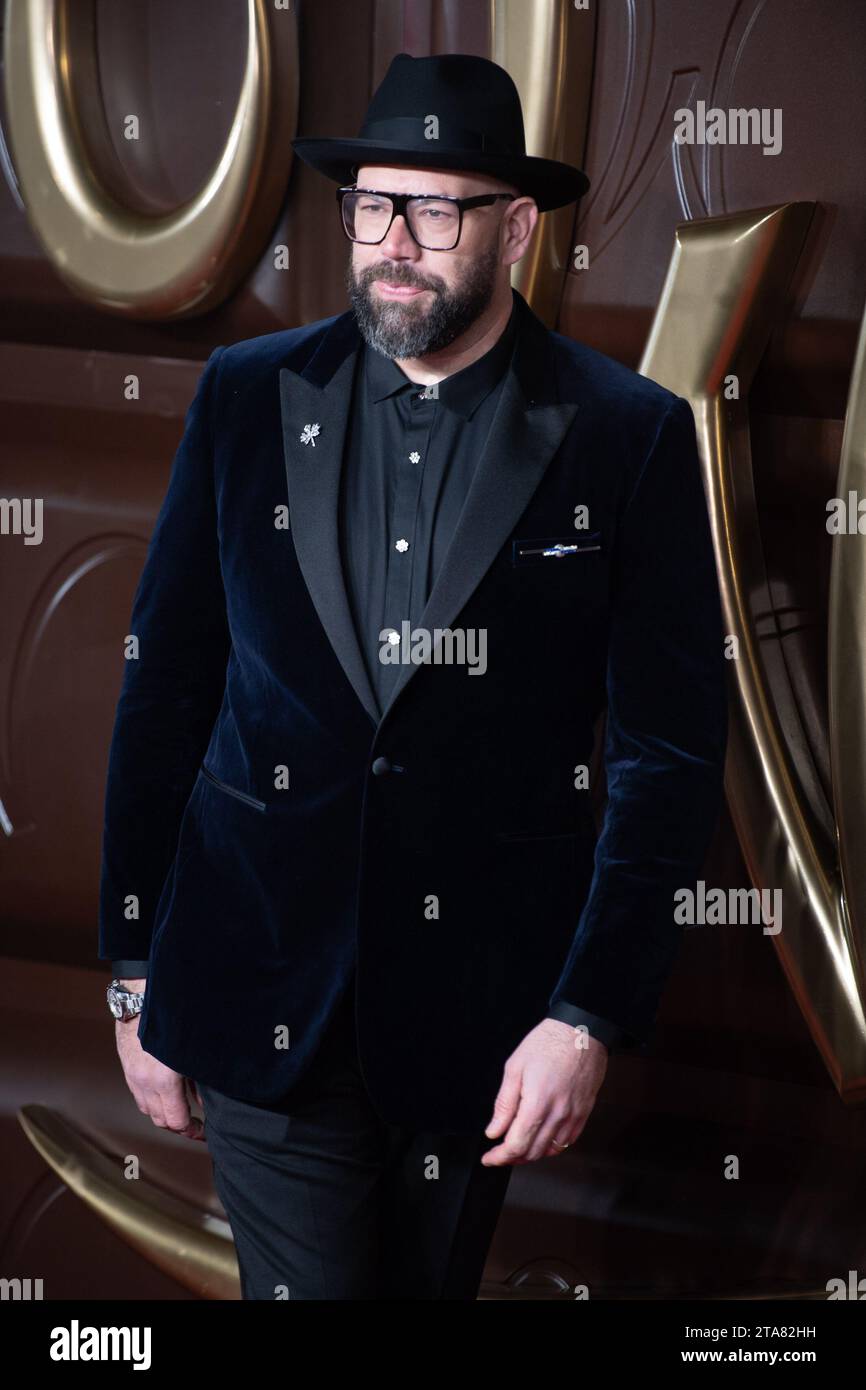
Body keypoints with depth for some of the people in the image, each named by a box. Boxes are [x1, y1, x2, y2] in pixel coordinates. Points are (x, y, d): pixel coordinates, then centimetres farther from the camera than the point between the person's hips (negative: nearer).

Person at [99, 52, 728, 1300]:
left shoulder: (629, 437, -4)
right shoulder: (247, 398, 1)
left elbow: (672, 750, -4)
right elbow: (165, 687, 5)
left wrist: (591, 1016, -11)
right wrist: (136, 973, 4)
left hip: (481, 1000, 0)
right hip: (265, 996, 0)